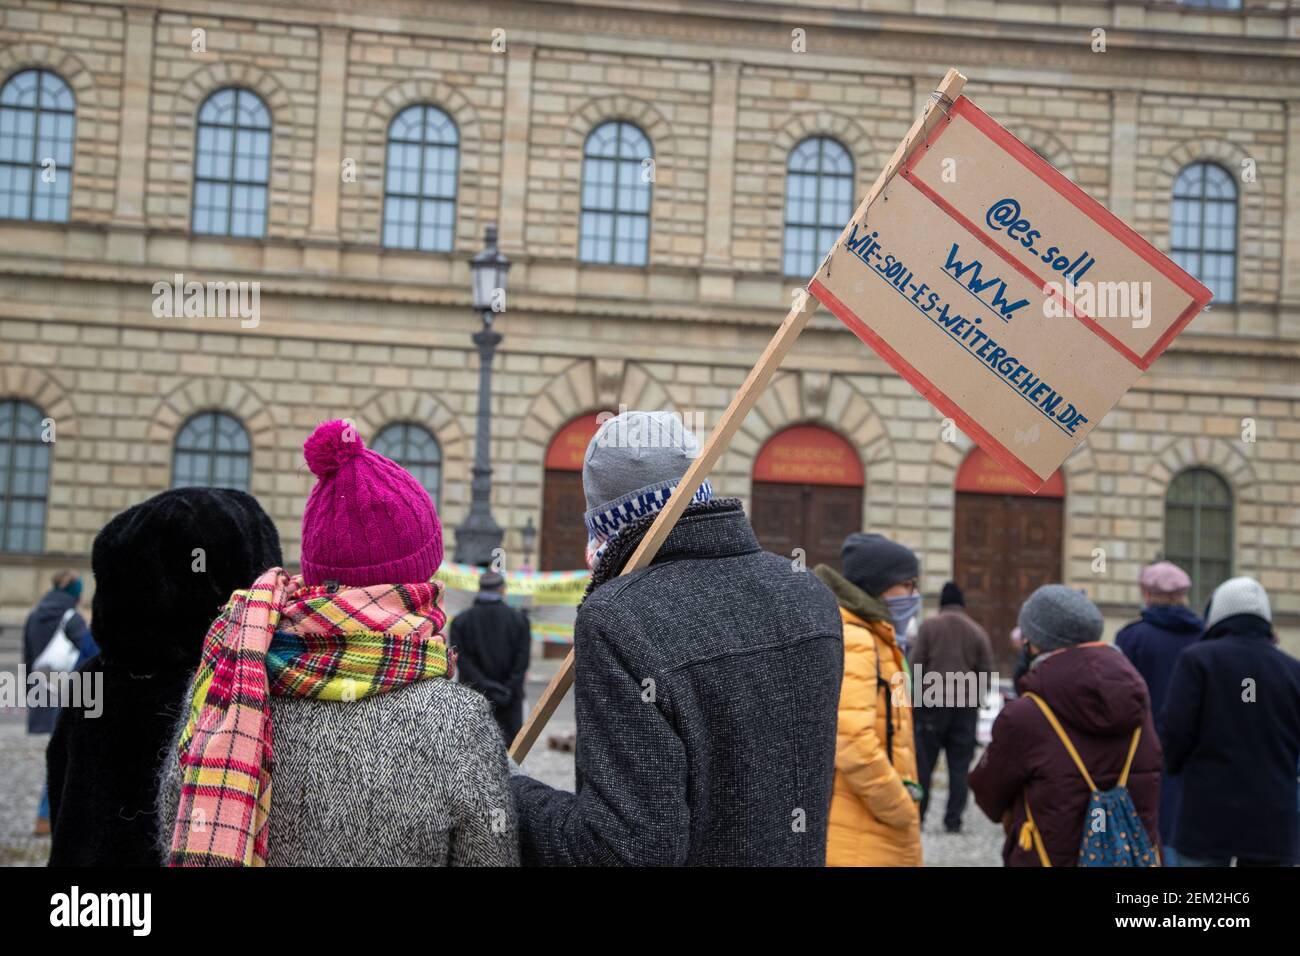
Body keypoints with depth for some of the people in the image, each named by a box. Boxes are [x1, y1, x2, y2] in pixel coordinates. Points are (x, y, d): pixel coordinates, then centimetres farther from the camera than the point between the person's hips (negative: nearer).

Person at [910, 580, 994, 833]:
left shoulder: (929, 626, 0)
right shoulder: (978, 632, 6)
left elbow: (916, 664, -4)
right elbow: (986, 671, 4)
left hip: (931, 703, -1)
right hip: (966, 706, 2)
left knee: (923, 762, 4)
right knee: (959, 765, 5)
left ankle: (916, 815, 5)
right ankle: (953, 819, 2)